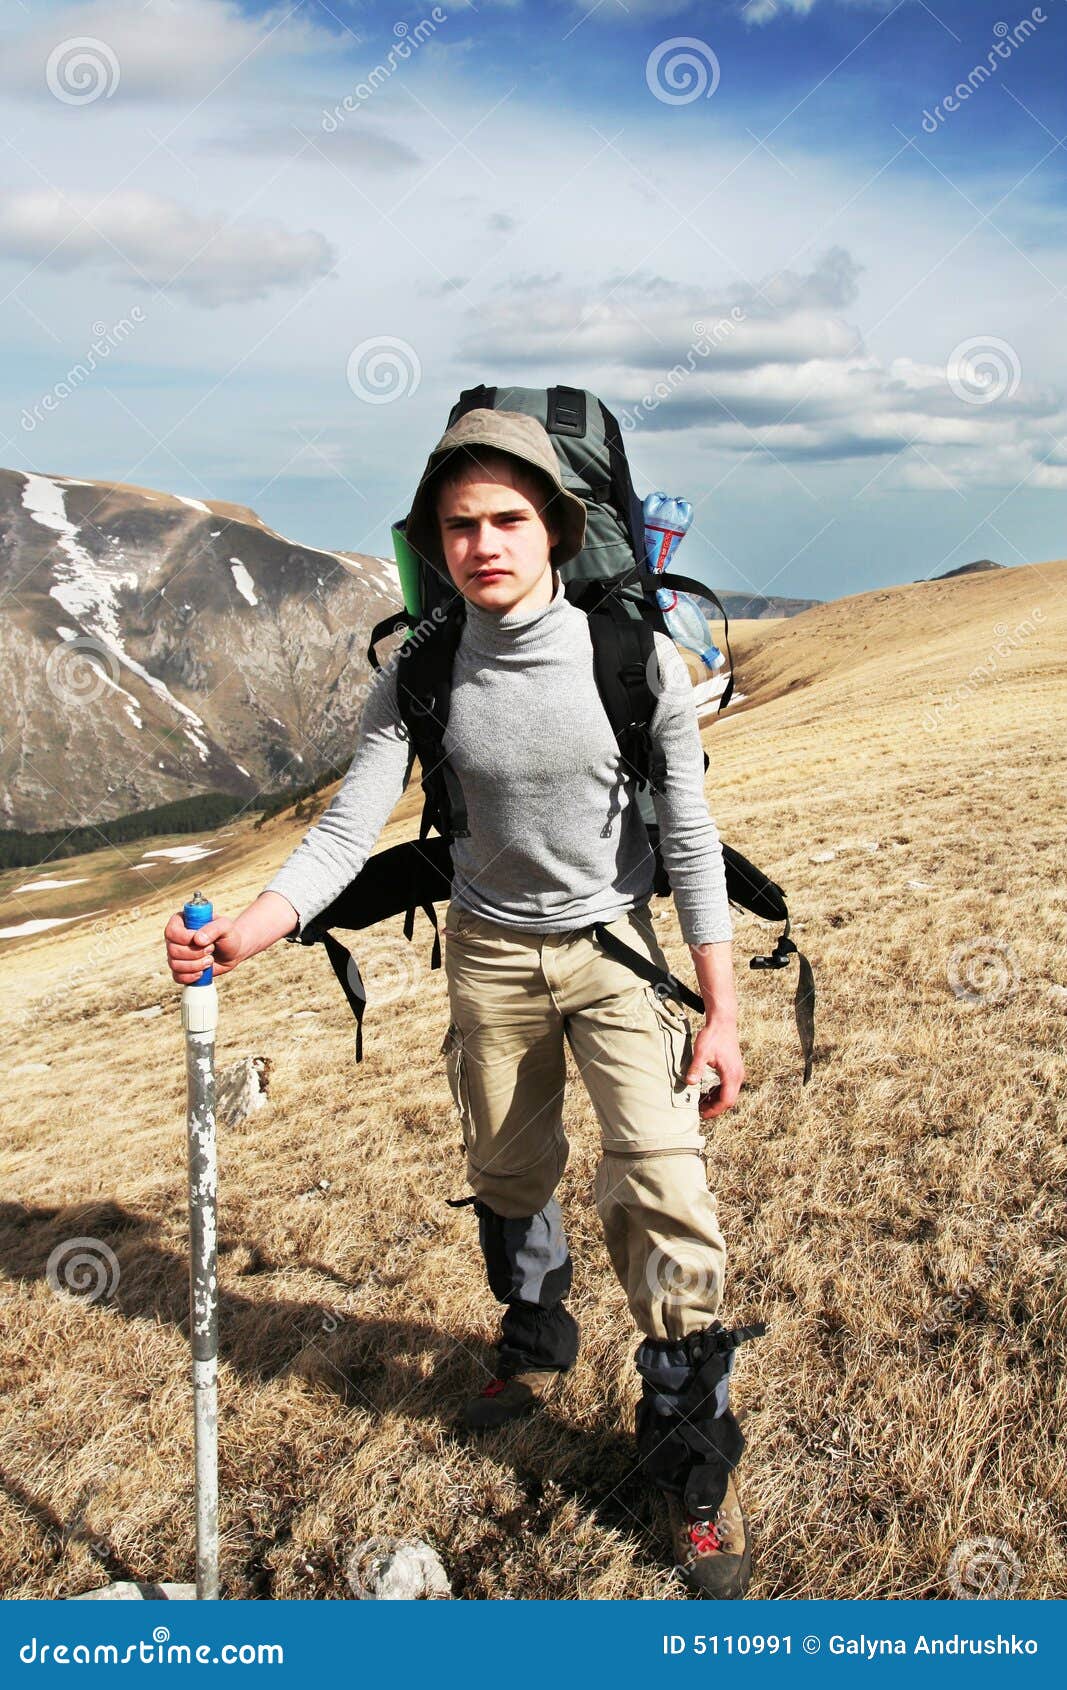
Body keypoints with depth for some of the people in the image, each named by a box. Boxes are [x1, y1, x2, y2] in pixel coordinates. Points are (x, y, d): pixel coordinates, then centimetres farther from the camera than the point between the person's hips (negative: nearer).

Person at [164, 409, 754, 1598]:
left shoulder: (634, 659, -17)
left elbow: (690, 843, -11)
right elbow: (348, 829, -16)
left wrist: (721, 1011, -9)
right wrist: (247, 930, -34)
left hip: (614, 946, -2)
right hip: (489, 952, 3)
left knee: (661, 1196, -10)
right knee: (506, 1177, 18)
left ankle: (693, 1463, 7)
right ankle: (535, 1345, 47)